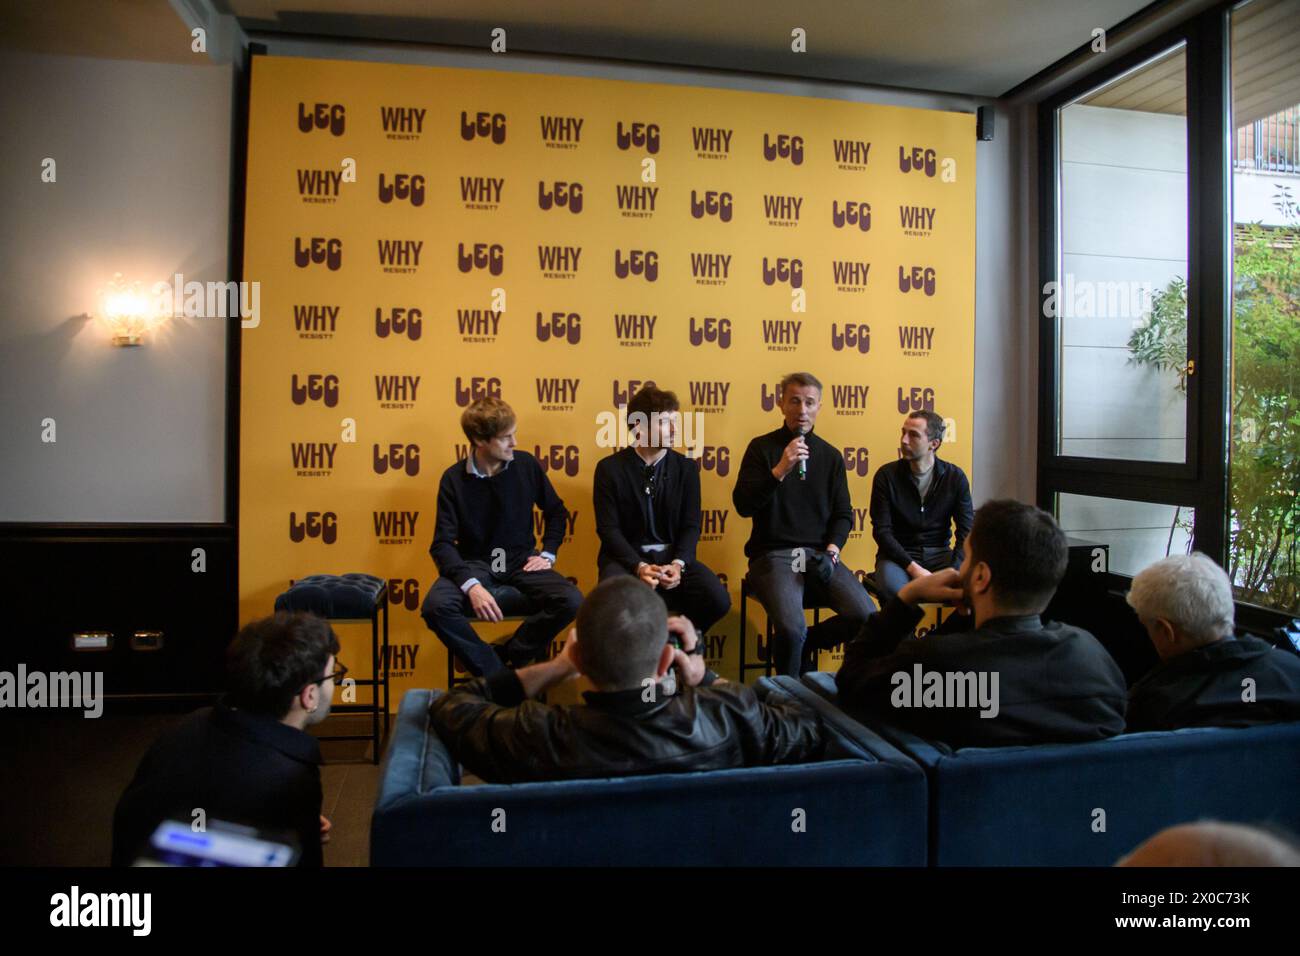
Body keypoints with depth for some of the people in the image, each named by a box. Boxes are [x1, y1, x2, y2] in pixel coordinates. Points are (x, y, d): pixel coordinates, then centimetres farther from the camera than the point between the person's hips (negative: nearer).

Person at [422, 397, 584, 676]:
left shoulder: (526, 464, -3)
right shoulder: (454, 478, -8)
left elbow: (555, 511, 13)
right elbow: (443, 543, -12)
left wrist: (547, 553, 0)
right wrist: (471, 585, -28)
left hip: (521, 562, 1)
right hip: (474, 564, -1)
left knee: (572, 601, -26)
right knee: (435, 606, -31)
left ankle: (507, 657, -7)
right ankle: (497, 673, -13)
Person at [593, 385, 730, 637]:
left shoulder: (687, 467, 4)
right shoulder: (610, 468, -4)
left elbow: (691, 525, 1)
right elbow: (608, 529, -8)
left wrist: (678, 564, -18)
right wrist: (639, 566, -24)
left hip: (672, 554, 3)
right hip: (626, 556, -2)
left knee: (718, 600, -22)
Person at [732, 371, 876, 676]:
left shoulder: (831, 455, 13)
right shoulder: (762, 448, 2)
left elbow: (843, 513, 15)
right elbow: (743, 506, -9)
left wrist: (833, 546, -4)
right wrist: (779, 470, -20)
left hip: (819, 555, 4)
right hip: (773, 554, -4)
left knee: (867, 615, -18)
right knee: (791, 628, -28)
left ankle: (803, 643, 10)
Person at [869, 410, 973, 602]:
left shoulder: (955, 477, 1)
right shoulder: (886, 475, -4)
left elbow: (966, 531, -2)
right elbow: (881, 530, -8)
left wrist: (952, 572, -19)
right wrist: (913, 568, -21)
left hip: (939, 553, 2)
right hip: (897, 554, -2)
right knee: (892, 586, -35)